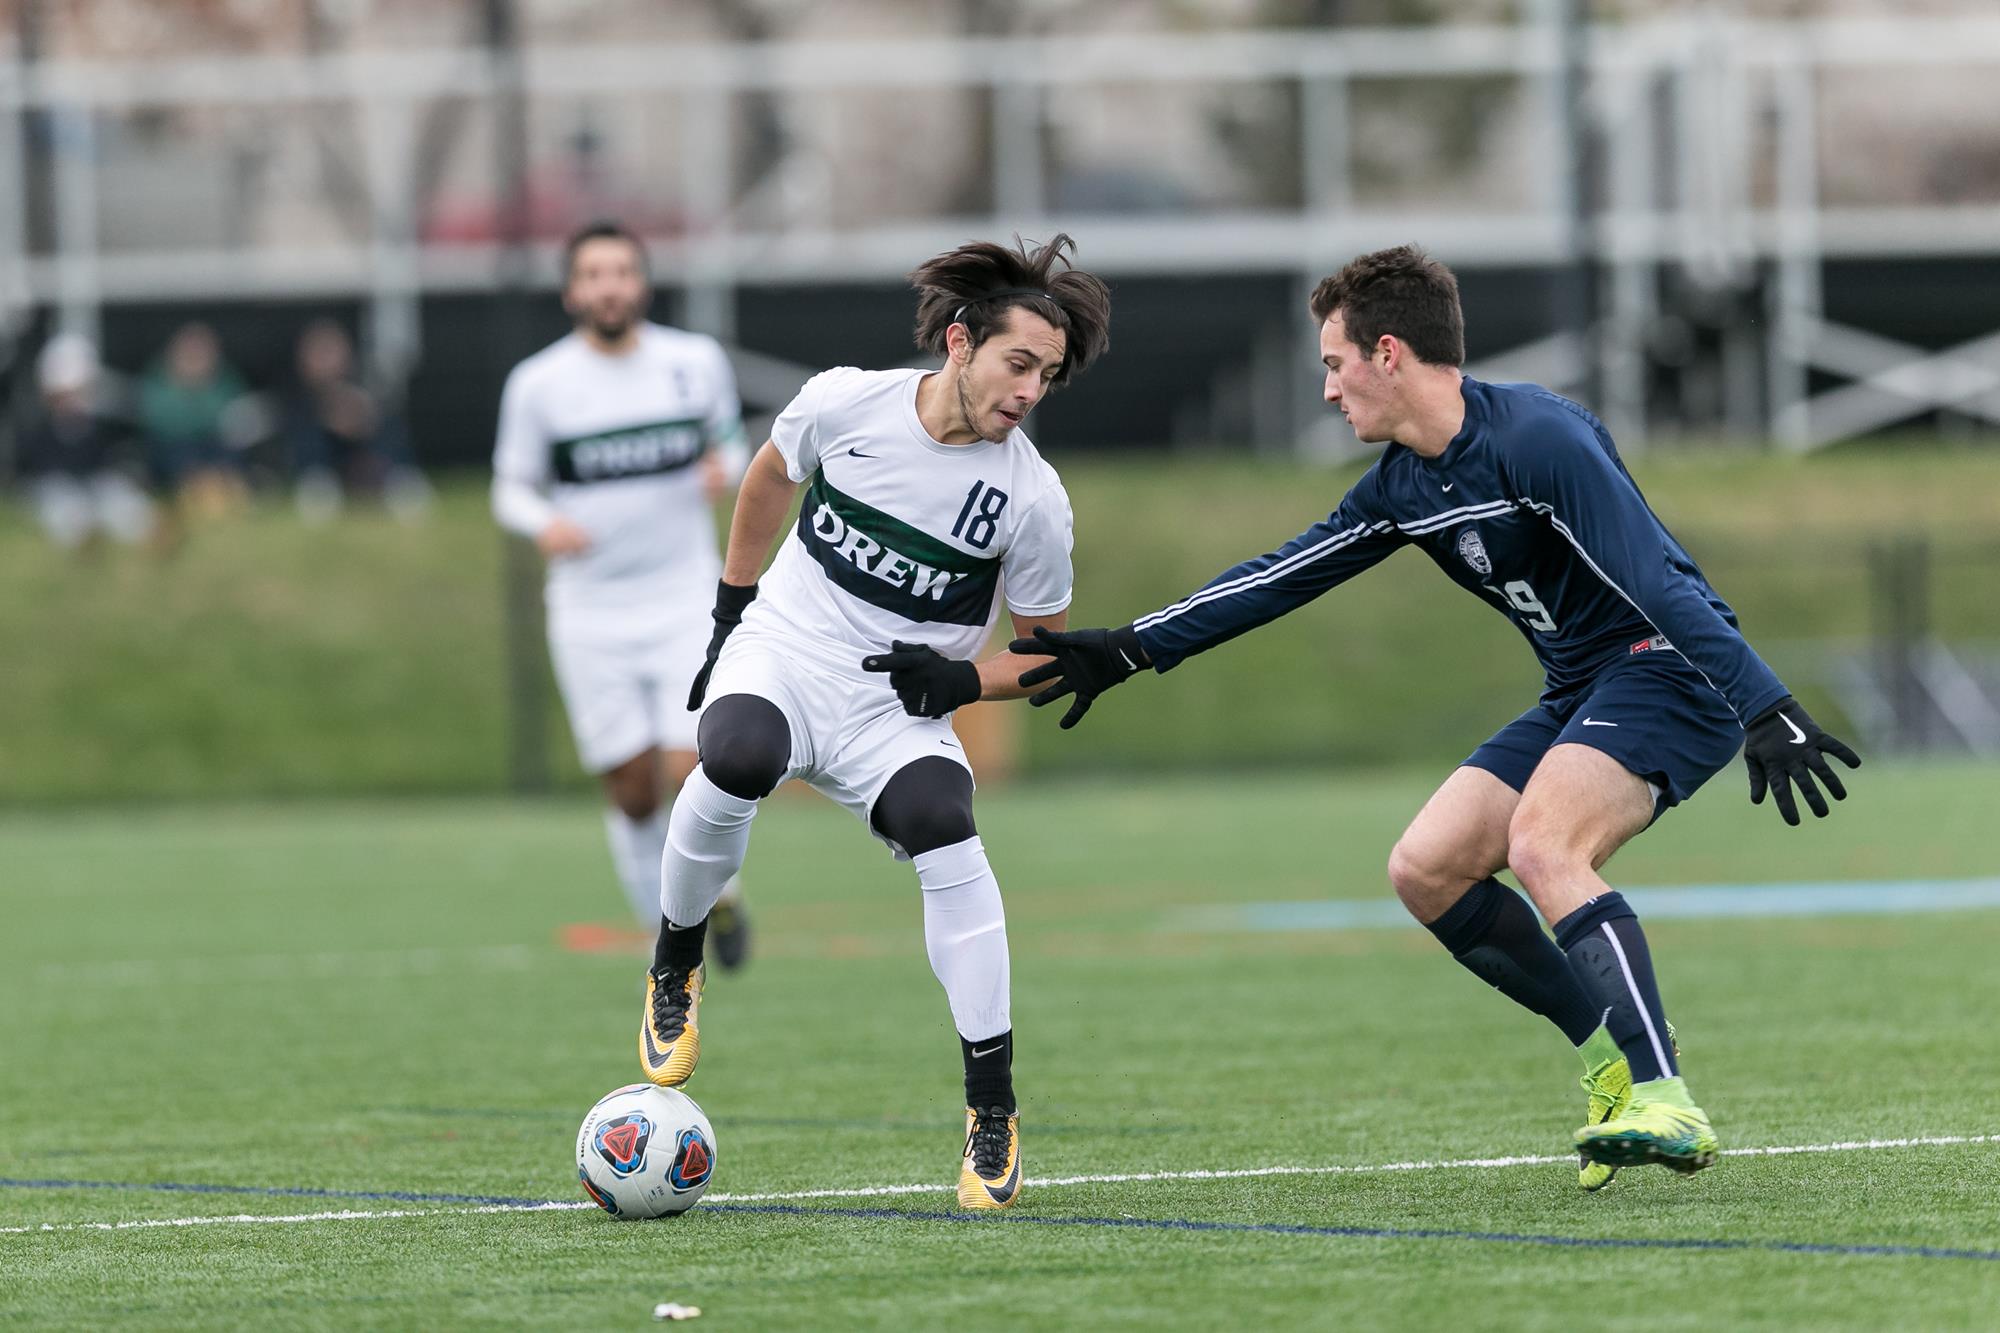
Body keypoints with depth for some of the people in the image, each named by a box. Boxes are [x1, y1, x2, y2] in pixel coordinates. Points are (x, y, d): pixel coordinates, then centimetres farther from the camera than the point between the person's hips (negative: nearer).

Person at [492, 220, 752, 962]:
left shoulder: (697, 362, 1)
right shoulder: (538, 384, -3)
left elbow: (729, 441, 16)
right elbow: (511, 486, 5)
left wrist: (724, 470, -8)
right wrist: (543, 523, -18)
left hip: (686, 600, 0)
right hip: (591, 615, 0)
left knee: (693, 773, -13)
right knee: (633, 790, 1)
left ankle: (717, 894, 17)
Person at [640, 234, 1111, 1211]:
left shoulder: (1031, 499, -10)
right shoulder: (844, 402, -8)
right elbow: (772, 475, 16)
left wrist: (962, 679, -15)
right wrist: (731, 611, 18)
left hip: (896, 709, 0)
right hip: (780, 656, 0)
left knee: (942, 825, -31)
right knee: (736, 762, -36)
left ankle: (992, 1110, -21)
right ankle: (676, 966, -5)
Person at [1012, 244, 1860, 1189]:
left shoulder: (1537, 439, -20)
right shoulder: (1402, 487, 9)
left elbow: (1658, 583, -27)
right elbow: (1278, 578, 20)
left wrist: (1767, 713, -34)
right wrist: (1129, 650, 20)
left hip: (1669, 670, -9)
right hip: (1580, 691, 9)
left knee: (1541, 845, -31)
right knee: (1425, 870, 1)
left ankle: (1666, 1106, -36)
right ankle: (1611, 1051, 8)